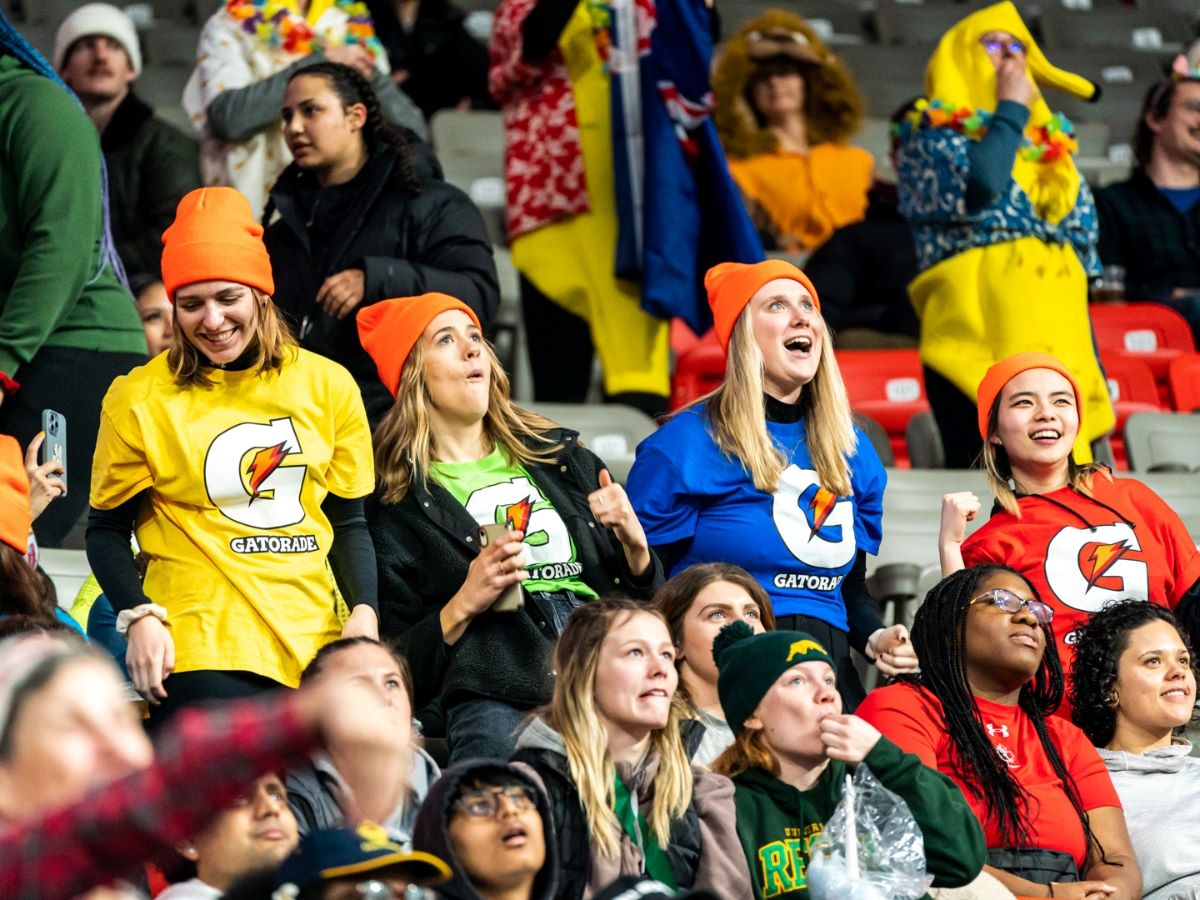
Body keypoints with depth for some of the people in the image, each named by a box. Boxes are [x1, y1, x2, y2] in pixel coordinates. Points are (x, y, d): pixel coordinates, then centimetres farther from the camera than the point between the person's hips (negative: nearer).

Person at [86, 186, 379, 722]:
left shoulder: (327, 386, 8)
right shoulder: (139, 398, 0)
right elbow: (108, 529, 7)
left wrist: (363, 611, 0)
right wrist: (139, 618, -9)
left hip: (313, 649, 4)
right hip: (199, 654, -4)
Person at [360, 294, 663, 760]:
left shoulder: (559, 456, 26)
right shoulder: (394, 503, 14)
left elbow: (646, 598, 26)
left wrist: (635, 543, 7)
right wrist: (464, 604, -5)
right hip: (494, 699, -3)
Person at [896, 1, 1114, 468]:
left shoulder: (1048, 144, 24)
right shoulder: (932, 135, 7)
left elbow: (1083, 237, 23)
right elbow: (976, 186, -15)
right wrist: (1010, 109, 0)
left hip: (1060, 344, 6)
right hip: (982, 338, -6)